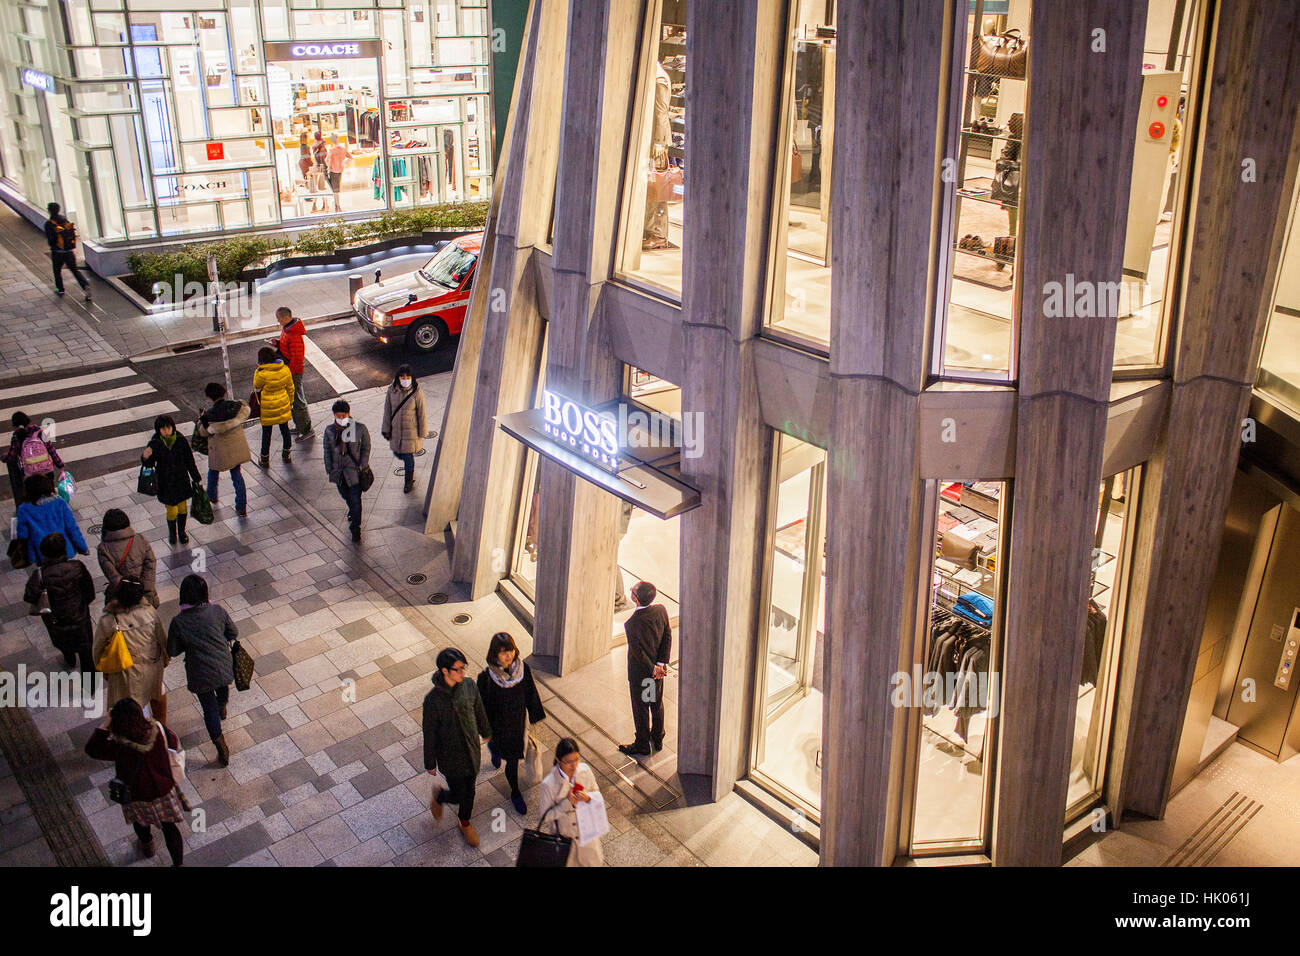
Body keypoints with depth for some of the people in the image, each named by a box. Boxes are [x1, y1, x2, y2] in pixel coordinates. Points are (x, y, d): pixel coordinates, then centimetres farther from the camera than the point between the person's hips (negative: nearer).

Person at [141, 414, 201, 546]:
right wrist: (145, 457, -30)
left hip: (182, 480, 2)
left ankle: (182, 532, 39)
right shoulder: (155, 444, -14)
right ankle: (172, 533, 33)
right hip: (166, 483, -2)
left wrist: (196, 479, 3)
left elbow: (189, 460, -1)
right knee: (172, 511, 4)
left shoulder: (180, 440, -10)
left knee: (183, 508, 14)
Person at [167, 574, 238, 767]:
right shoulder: (217, 611, -17)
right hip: (224, 667, 2)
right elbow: (233, 633, -2)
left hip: (201, 675, -2)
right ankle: (222, 708, 68)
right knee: (223, 688, 36)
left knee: (209, 709, 15)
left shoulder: (178, 622, -20)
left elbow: (172, 651, -8)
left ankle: (222, 751, 20)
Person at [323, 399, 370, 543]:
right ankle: (352, 512, 53)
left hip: (354, 470, -3)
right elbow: (327, 450, 5)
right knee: (345, 495, 22)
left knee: (355, 500, -3)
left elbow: (366, 448, -3)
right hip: (338, 471, 4)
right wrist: (329, 469, 1)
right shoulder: (330, 430, -5)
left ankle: (355, 529, 9)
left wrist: (361, 466, -9)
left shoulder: (360, 429, -12)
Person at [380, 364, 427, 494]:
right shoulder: (391, 391, -10)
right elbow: (387, 411, 0)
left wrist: (421, 432, -4)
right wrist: (386, 429, 3)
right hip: (396, 430, 4)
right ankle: (410, 468, 53)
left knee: (408, 457, 6)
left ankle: (409, 481, 30)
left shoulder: (417, 393, -19)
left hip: (411, 431, -4)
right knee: (397, 453, 19)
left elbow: (421, 414, -10)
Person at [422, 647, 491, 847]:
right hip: (450, 756, -4)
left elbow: (479, 711, 4)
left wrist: (486, 732, 20)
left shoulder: (469, 686, -15)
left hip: (472, 750, 4)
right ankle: (439, 795, 44)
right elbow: (429, 734, -16)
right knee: (458, 795, 10)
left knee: (469, 791, 21)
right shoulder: (433, 700, -28)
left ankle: (465, 824, 47)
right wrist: (430, 764, -6)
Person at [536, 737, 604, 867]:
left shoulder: (584, 770, -19)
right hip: (562, 834, -3)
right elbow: (546, 816, -20)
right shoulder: (549, 784, -31)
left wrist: (587, 798, -26)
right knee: (566, 863, 20)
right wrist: (567, 803, -33)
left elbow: (597, 793, -3)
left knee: (595, 862, 20)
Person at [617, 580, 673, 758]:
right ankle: (657, 740, 41)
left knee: (640, 708, 13)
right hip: (658, 667, 6)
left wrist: (653, 669, -13)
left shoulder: (631, 623, -29)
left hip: (639, 671, -6)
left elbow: (638, 651, -24)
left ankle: (642, 746, 29)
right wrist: (661, 663, -10)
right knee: (657, 704, 23)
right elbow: (668, 637, -8)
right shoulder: (661, 610, -12)